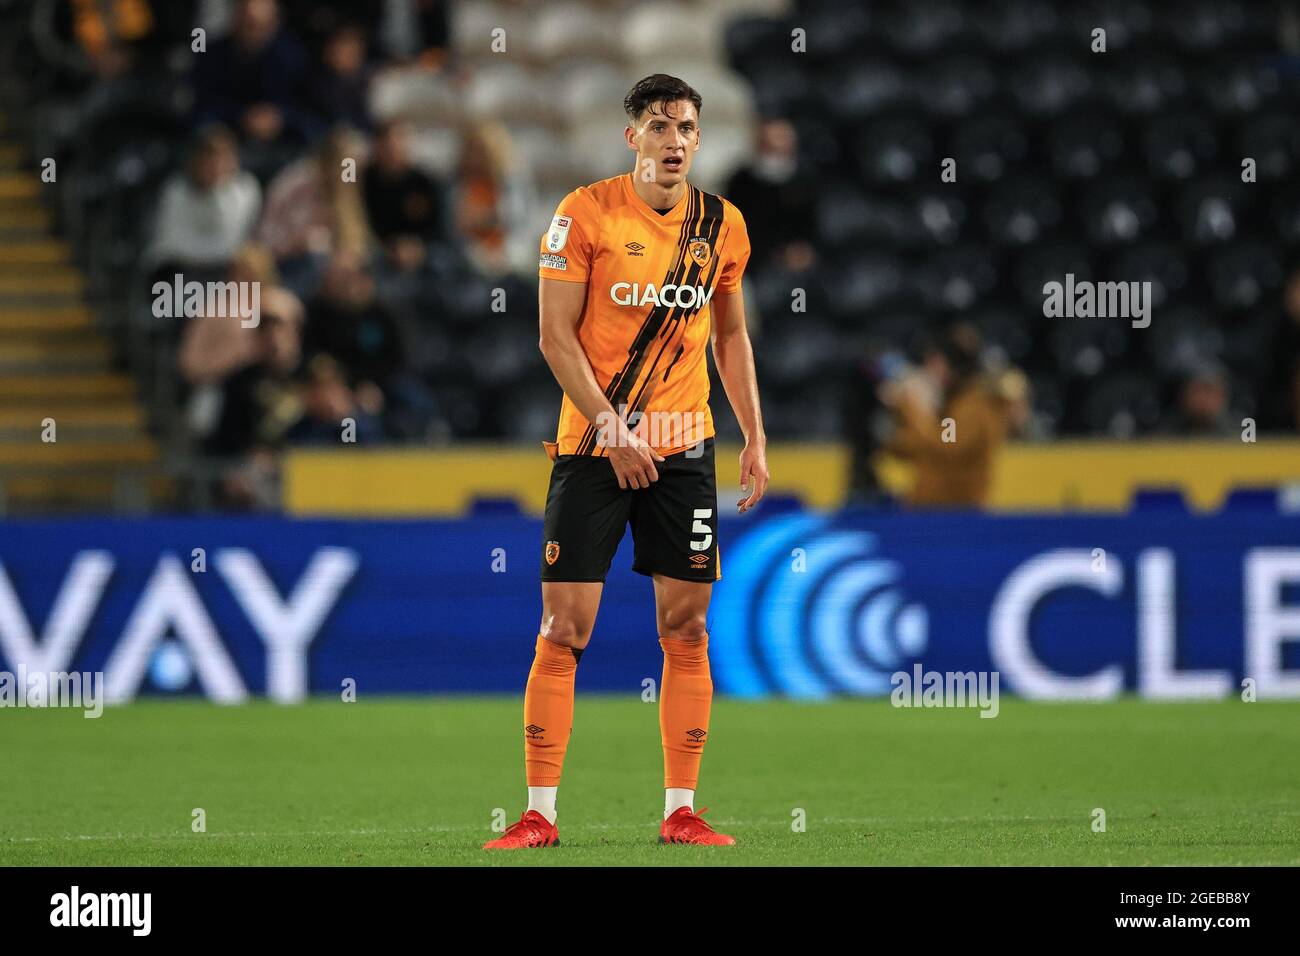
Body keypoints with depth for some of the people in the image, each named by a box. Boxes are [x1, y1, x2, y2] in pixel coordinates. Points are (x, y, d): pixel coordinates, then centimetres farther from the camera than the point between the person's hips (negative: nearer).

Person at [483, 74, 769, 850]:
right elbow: (556, 335, -8)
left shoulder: (723, 226, 6)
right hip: (592, 445, -3)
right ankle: (540, 814, -1)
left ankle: (681, 809, 8)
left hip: (684, 447, 3)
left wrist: (755, 438, 11)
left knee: (687, 626, 2)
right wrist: (612, 426, -15)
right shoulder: (585, 213, -6)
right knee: (565, 626, -5)